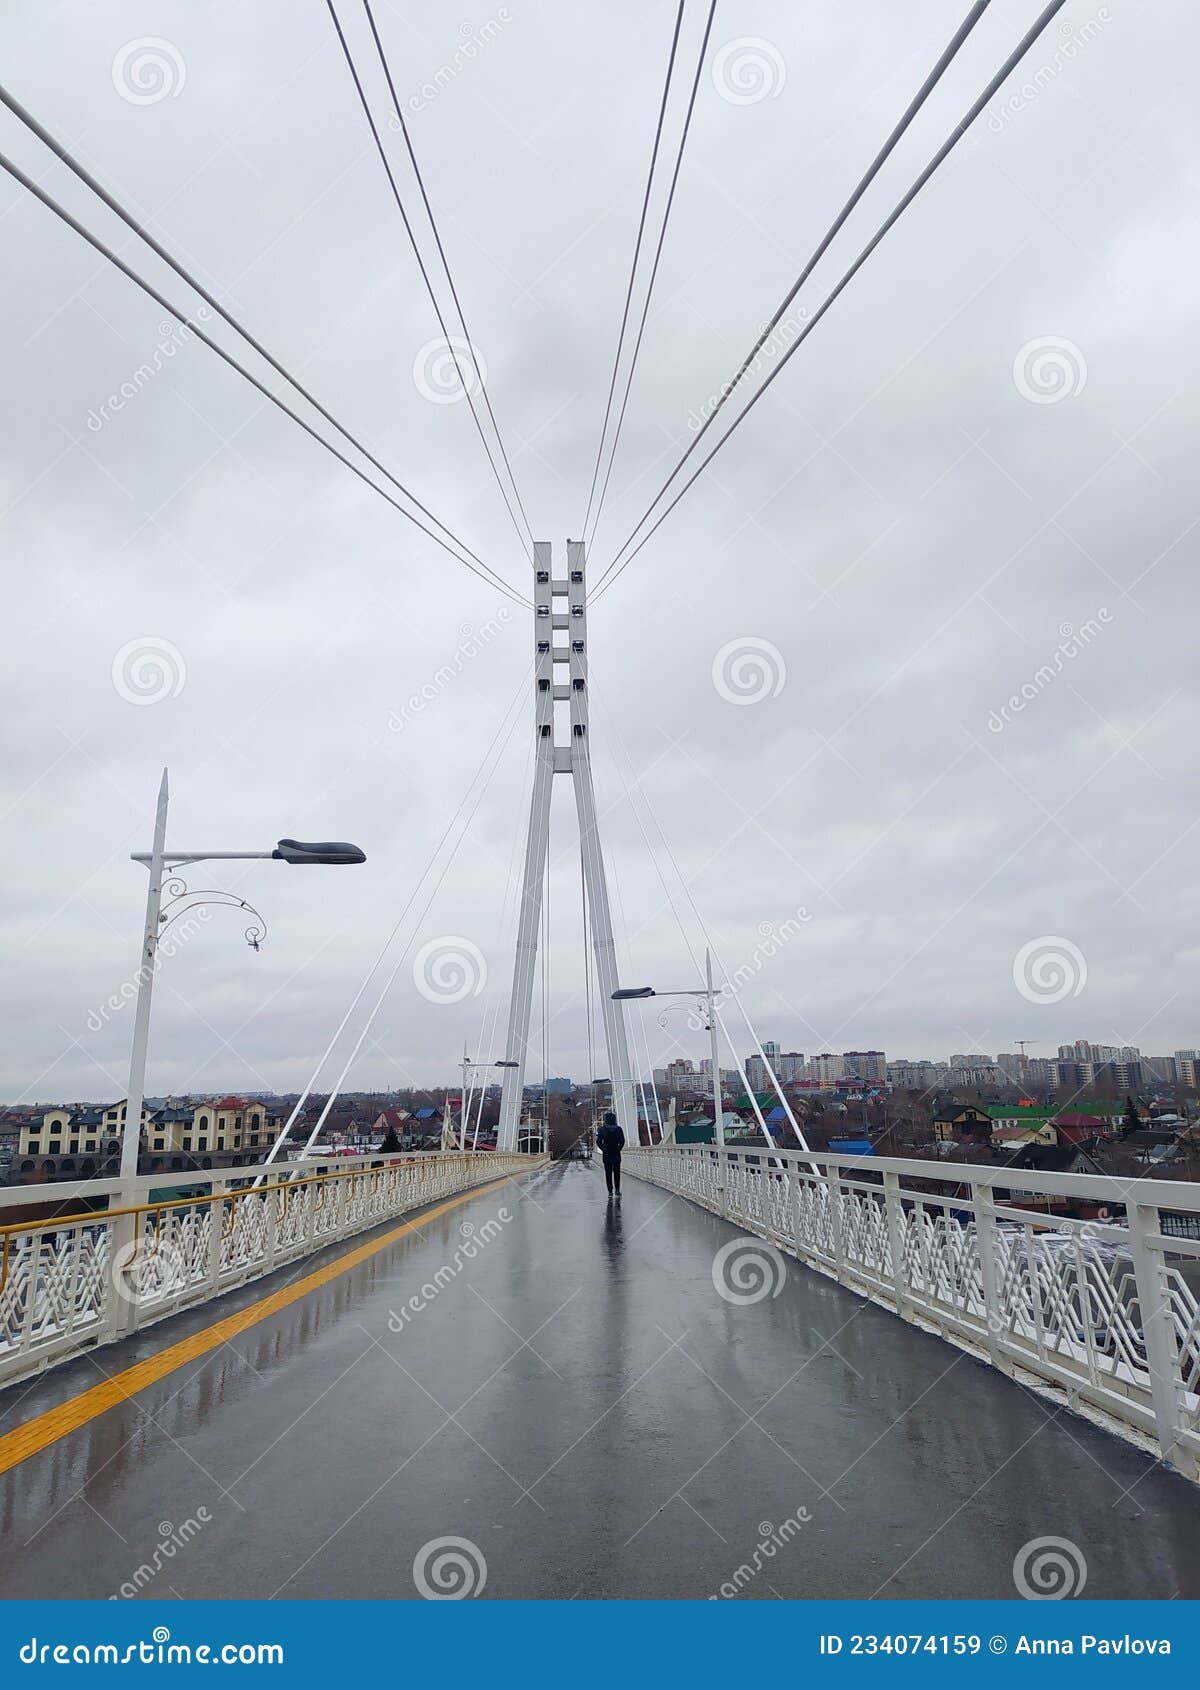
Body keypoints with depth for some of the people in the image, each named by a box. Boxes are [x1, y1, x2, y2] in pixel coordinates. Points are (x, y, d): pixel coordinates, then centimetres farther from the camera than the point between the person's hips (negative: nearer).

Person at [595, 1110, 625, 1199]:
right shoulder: (618, 1129, -2)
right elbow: (622, 1141, -7)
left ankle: (610, 1192, 6)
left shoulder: (602, 1129, -4)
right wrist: (619, 1149, 4)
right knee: (617, 1173, 10)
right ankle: (617, 1190, -1)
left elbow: (598, 1141, -7)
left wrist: (603, 1149, 3)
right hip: (616, 1155, 1)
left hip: (607, 1155, -1)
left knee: (608, 1173, 7)